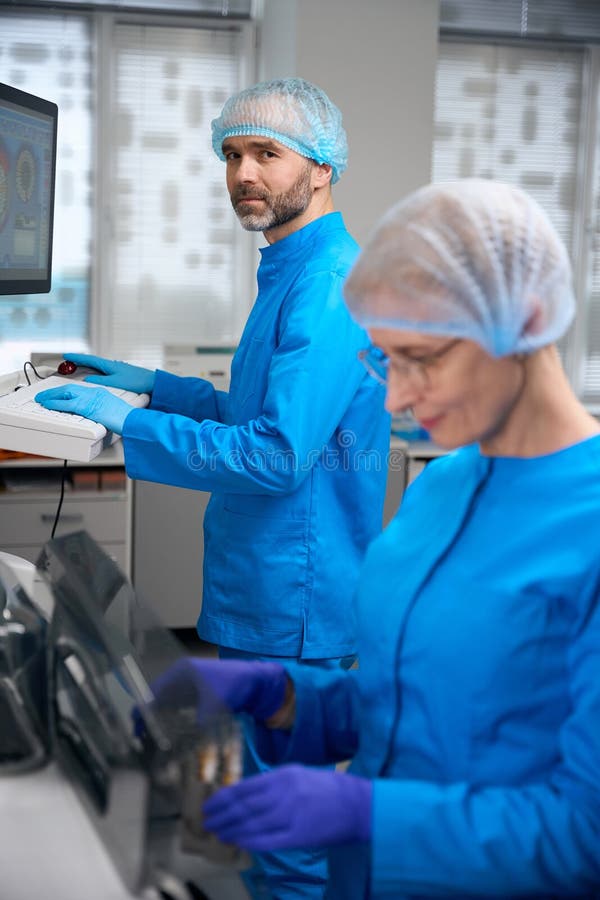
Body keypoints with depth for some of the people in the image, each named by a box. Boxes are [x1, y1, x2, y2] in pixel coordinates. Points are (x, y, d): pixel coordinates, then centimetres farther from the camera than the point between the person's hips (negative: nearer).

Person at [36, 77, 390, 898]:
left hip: (294, 585, -10)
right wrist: (151, 383, 12)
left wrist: (130, 422, -20)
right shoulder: (295, 275, 13)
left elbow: (278, 454, -27)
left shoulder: (329, 290, -21)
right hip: (273, 578, 10)